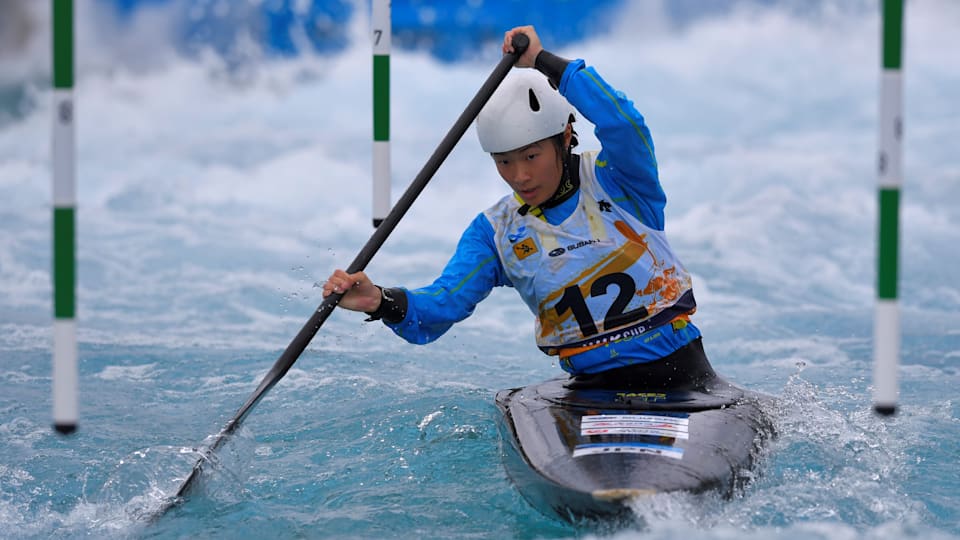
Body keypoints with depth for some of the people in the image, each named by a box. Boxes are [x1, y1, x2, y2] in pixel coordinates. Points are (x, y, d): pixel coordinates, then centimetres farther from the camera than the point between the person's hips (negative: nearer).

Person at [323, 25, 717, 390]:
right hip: (593, 385, 3)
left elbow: (624, 125, -24)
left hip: (678, 372, -3)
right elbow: (441, 304, -5)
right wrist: (383, 302, -26)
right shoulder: (496, 232, 8)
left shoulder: (616, 180, -1)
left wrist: (544, 62, -23)